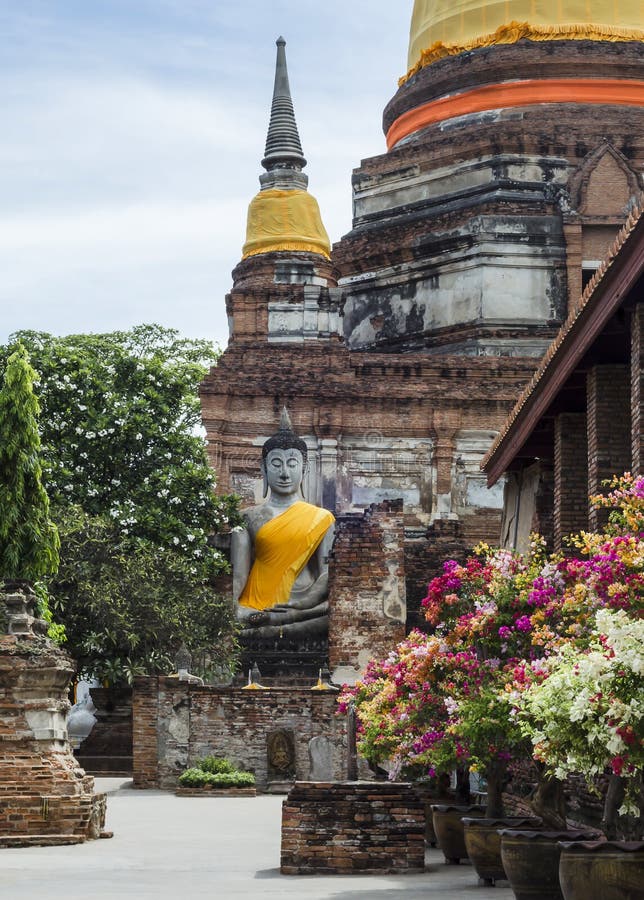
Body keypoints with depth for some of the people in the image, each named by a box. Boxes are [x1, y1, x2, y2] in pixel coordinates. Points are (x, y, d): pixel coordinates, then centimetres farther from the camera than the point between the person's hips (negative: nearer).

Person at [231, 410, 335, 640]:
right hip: (256, 608, 0)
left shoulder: (321, 518, 15)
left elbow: (328, 571, 1)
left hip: (302, 607, 0)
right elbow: (238, 574, 5)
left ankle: (257, 631, -39)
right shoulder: (249, 518, 16)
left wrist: (304, 603, -19)